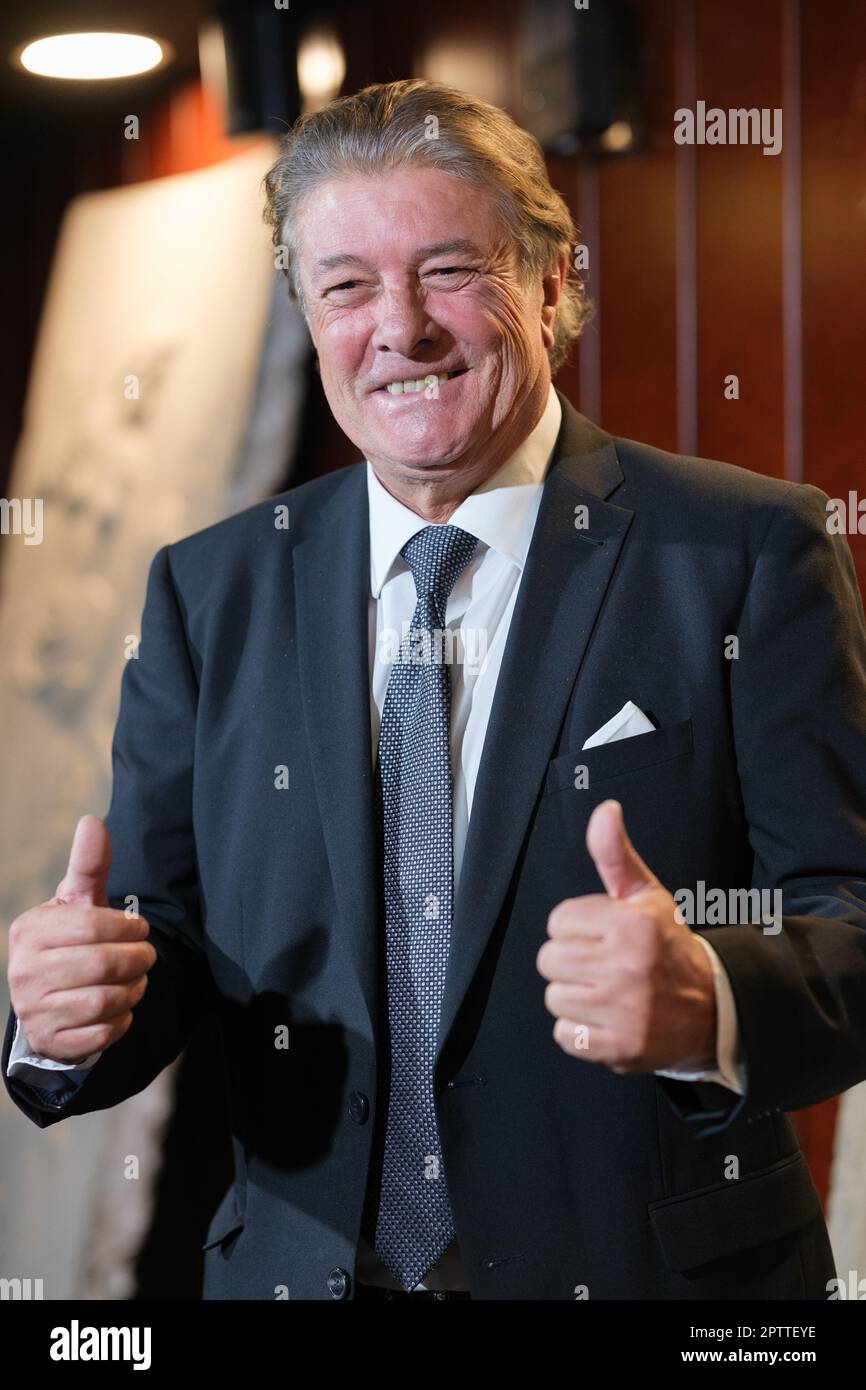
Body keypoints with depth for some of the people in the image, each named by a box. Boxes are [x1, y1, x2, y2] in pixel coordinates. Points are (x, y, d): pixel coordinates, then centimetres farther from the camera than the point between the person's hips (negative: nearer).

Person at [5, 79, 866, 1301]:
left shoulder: (745, 552, -9)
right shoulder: (211, 591, 2)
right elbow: (166, 930, 1)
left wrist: (708, 1000, -33)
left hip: (658, 1269, -2)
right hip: (300, 1268, 3)